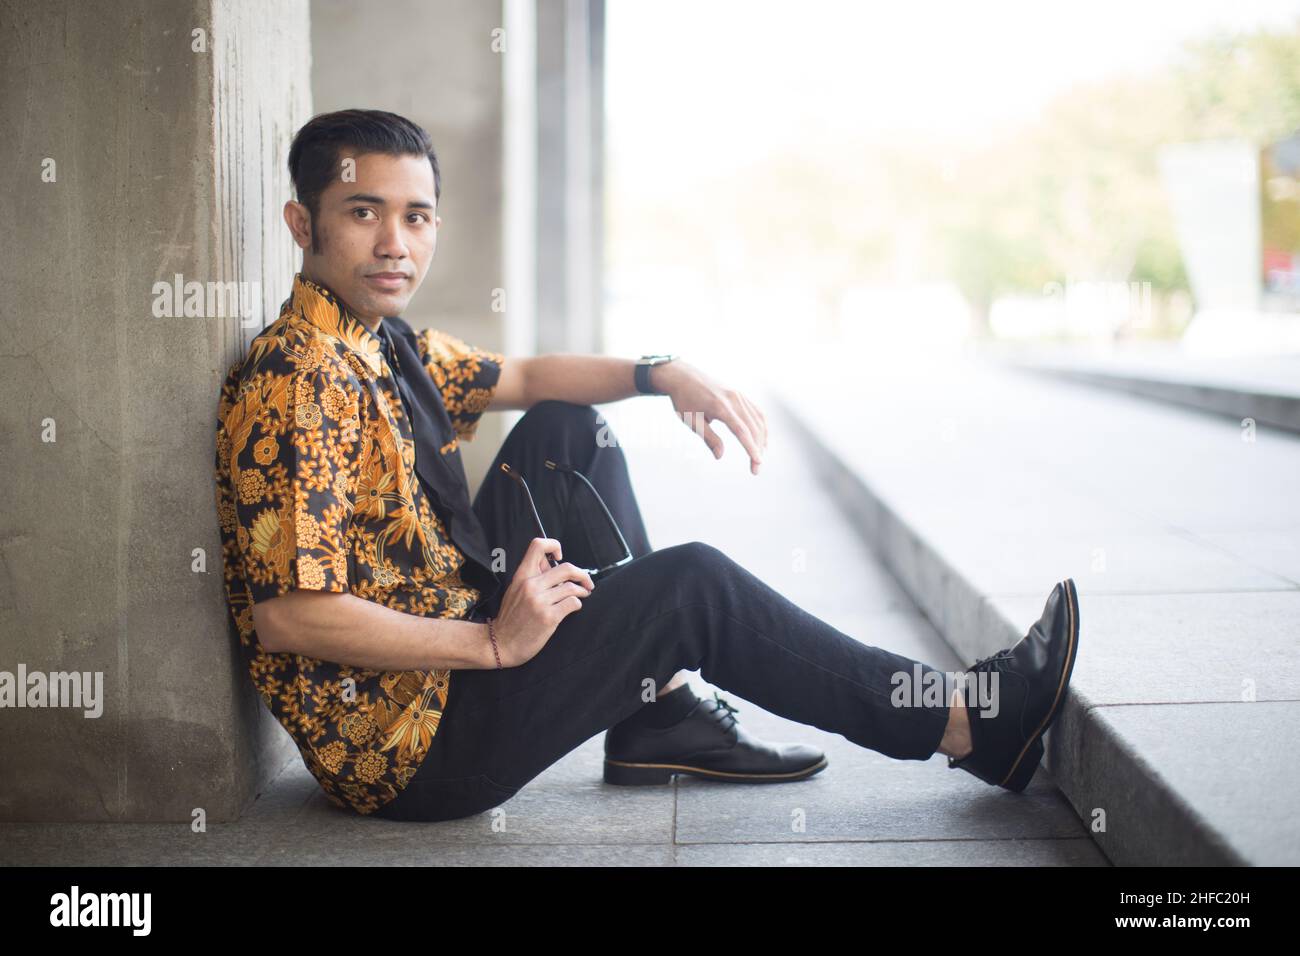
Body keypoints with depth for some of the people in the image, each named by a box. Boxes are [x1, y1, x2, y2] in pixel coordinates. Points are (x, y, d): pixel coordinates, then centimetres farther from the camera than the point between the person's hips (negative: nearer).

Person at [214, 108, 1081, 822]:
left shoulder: (385, 343, 7)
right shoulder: (299, 380, -22)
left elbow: (522, 378, 22)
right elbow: (285, 614, -29)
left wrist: (664, 373, 3)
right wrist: (495, 643, -25)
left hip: (445, 652, 10)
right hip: (406, 746, -10)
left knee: (566, 430, 12)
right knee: (693, 584, -14)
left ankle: (659, 713, 7)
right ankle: (969, 724, 0)